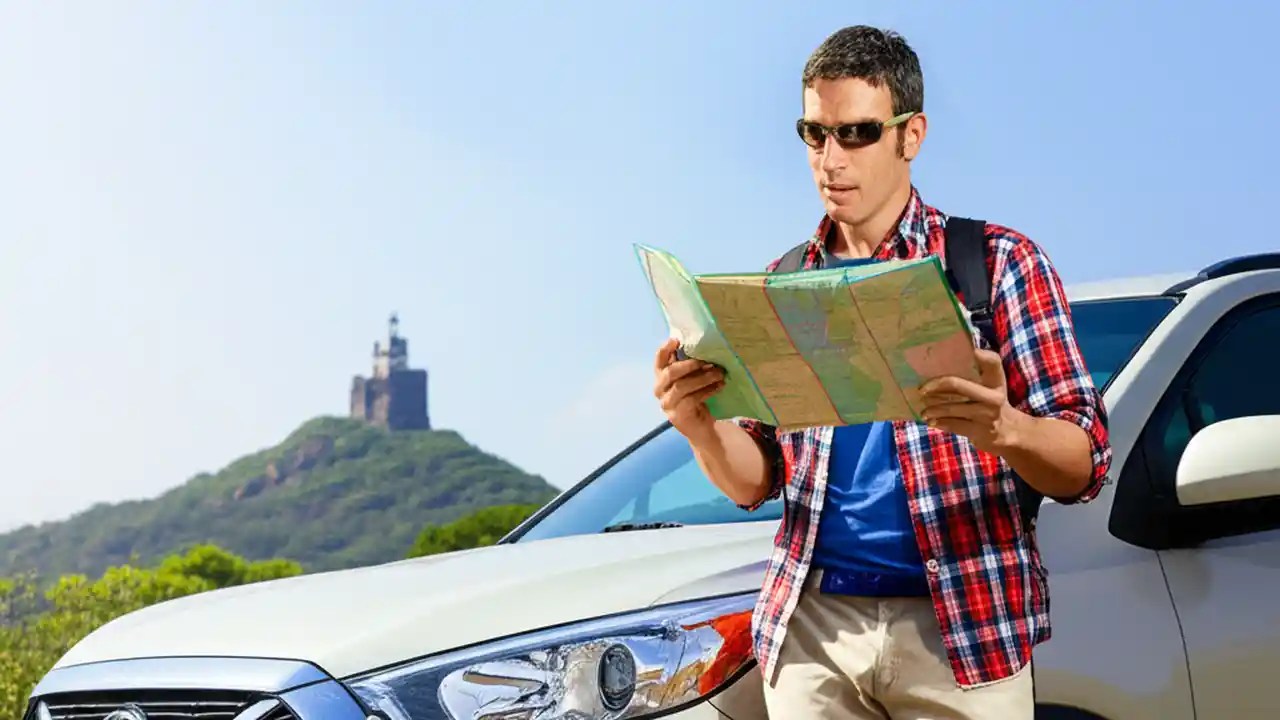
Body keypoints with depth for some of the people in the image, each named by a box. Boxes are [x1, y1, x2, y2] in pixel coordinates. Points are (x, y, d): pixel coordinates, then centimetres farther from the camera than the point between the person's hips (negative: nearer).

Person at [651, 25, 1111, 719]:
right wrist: (702, 427, -10)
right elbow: (757, 484, 13)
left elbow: (1084, 466, -5)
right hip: (809, 623, 3)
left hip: (961, 619, -3)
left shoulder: (1000, 263, -1)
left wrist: (1001, 428, -27)